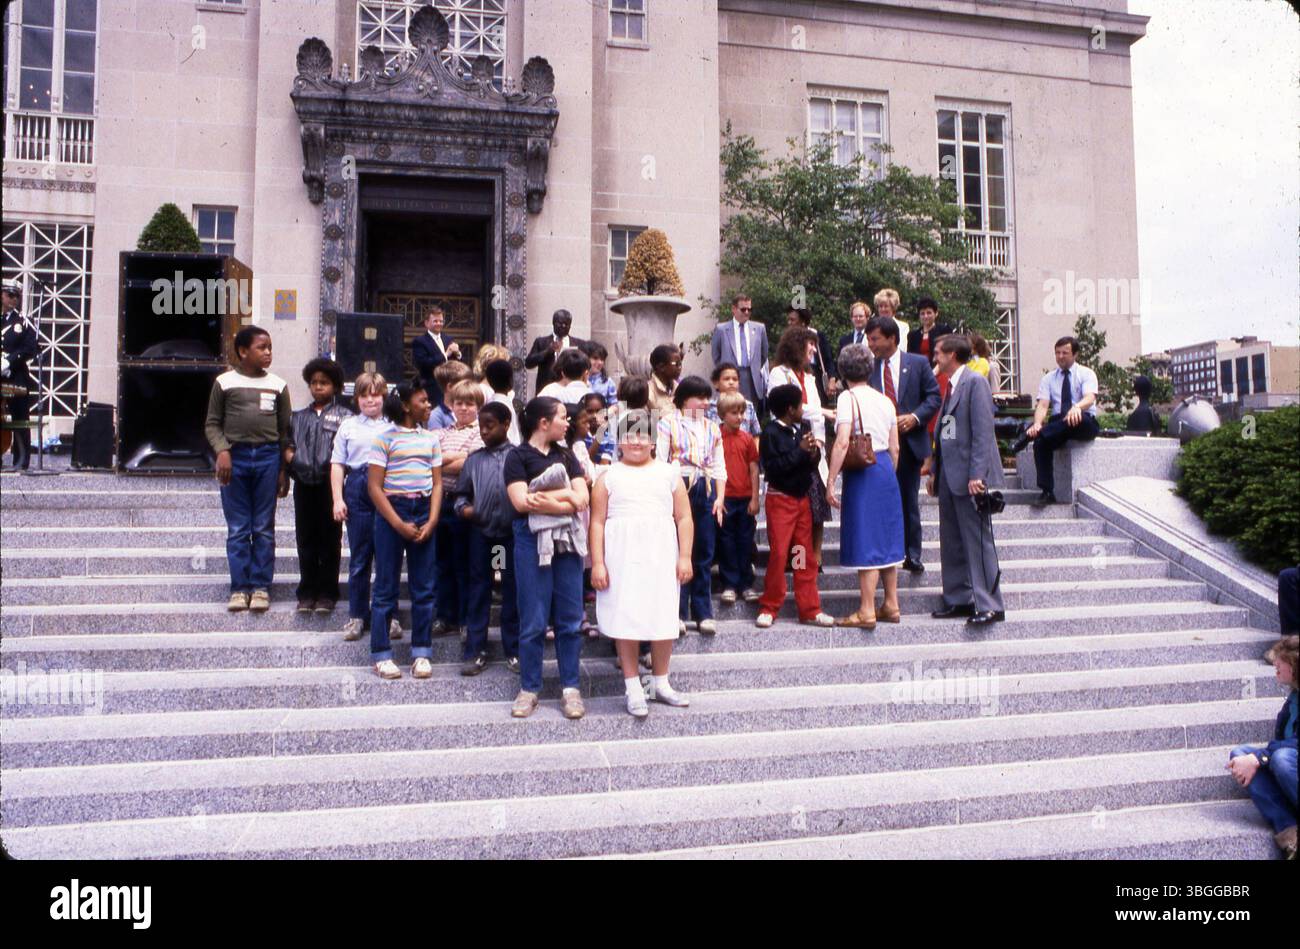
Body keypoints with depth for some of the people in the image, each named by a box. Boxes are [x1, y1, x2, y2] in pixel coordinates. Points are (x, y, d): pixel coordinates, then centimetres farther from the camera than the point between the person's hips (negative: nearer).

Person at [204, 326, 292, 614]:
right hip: (235, 456, -1)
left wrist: (285, 468, 5)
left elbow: (285, 428, 9)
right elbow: (212, 423, 6)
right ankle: (239, 587, 9)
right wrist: (222, 451, -11)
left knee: (264, 528, 4)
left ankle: (261, 587, 10)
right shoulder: (225, 382, 4)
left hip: (268, 456, 1)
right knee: (237, 528, 3)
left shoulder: (278, 384, 8)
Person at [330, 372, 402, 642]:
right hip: (357, 491, 1)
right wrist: (337, 499, 1)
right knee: (358, 557, 7)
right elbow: (337, 464, 9)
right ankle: (357, 615, 16)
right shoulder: (348, 426, 10)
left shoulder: (394, 426, 6)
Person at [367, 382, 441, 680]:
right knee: (386, 586, 2)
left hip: (424, 511, 4)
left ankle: (421, 652, 14)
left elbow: (437, 483, 9)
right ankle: (381, 654, 10)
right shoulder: (385, 438, -4)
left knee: (424, 587, 5)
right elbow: (374, 487, -7)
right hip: (391, 511, -4)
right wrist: (399, 525, -12)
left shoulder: (430, 438, 9)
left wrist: (431, 522, -4)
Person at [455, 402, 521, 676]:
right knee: (478, 590, 8)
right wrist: (463, 508, -7)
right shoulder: (474, 459, 7)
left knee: (513, 591, 7)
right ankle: (475, 651, 15)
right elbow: (462, 492, 12)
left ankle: (513, 650, 19)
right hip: (481, 532, 2)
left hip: (512, 532, -2)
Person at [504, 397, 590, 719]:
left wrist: (542, 499, -10)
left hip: (567, 540, 4)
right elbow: (520, 501, -13)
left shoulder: (566, 457, 13)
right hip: (532, 540, -4)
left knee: (570, 618, 4)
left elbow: (582, 499, 1)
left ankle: (571, 687, 13)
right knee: (533, 621, 1)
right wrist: (564, 495, -7)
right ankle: (529, 688, 13)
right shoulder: (518, 456, 0)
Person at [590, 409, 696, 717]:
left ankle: (660, 683, 21)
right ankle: (633, 688, 10)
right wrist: (597, 563, -6)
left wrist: (685, 557, -2)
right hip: (622, 557, -1)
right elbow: (597, 522, 1)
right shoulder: (609, 476, 6)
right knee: (625, 618, 0)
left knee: (663, 617, 5)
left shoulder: (667, 473, 9)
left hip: (660, 556, 1)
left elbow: (683, 518, 6)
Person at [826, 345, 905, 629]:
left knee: (865, 541, -3)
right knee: (886, 537, 14)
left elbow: (842, 443, -18)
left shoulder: (848, 398, -9)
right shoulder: (885, 400, 11)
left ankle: (866, 611, 0)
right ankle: (891, 605, 22)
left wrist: (830, 482, -16)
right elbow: (895, 447, 12)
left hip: (862, 472, -7)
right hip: (887, 470, 7)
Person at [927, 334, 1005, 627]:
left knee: (978, 542, -6)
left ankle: (989, 605, -2)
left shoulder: (975, 382, -9)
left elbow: (983, 431, -16)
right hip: (949, 477, 9)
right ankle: (959, 600, 20)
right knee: (951, 544, 12)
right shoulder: (951, 386, 18)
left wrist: (977, 475, -22)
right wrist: (935, 472, 17)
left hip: (970, 476, -9)